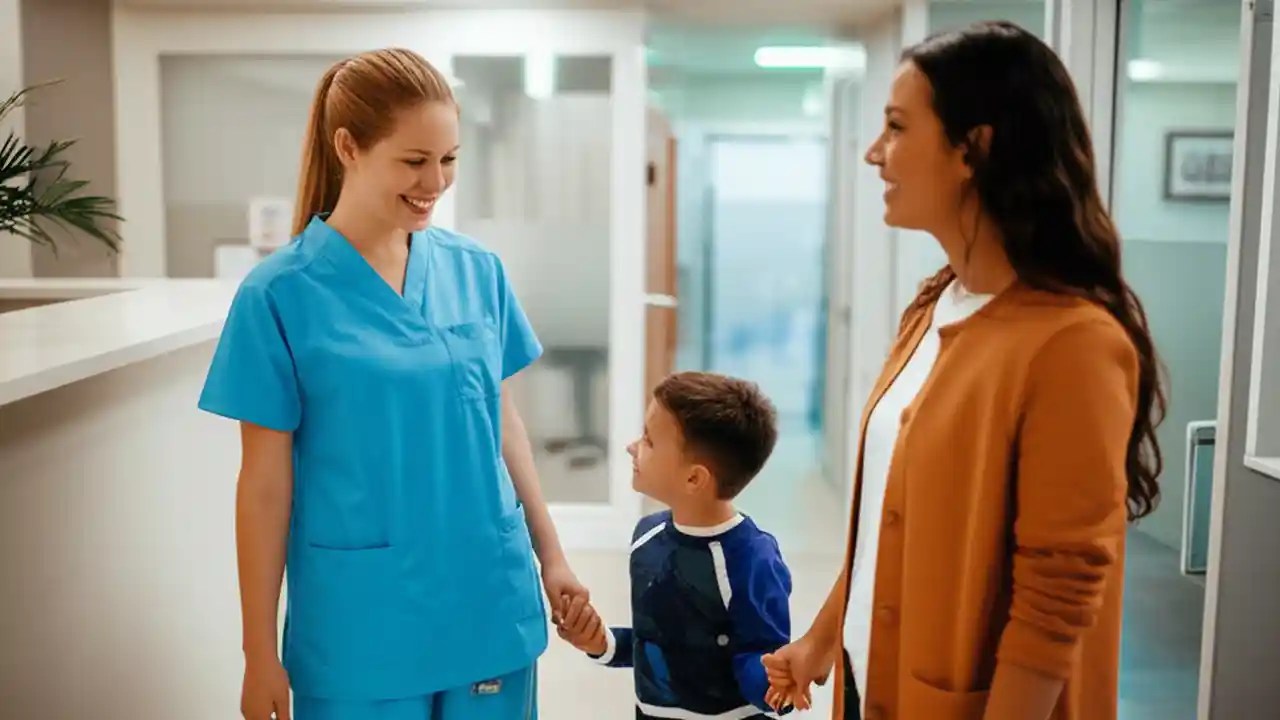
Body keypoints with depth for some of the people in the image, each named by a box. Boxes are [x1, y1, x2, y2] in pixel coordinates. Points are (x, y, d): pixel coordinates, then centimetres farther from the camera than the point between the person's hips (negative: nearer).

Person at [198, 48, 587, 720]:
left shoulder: (478, 271, 1)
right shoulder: (281, 295, -9)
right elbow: (265, 484, -6)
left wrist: (551, 555, 10)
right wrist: (259, 651, -3)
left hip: (490, 605, 3)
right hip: (358, 620, -3)